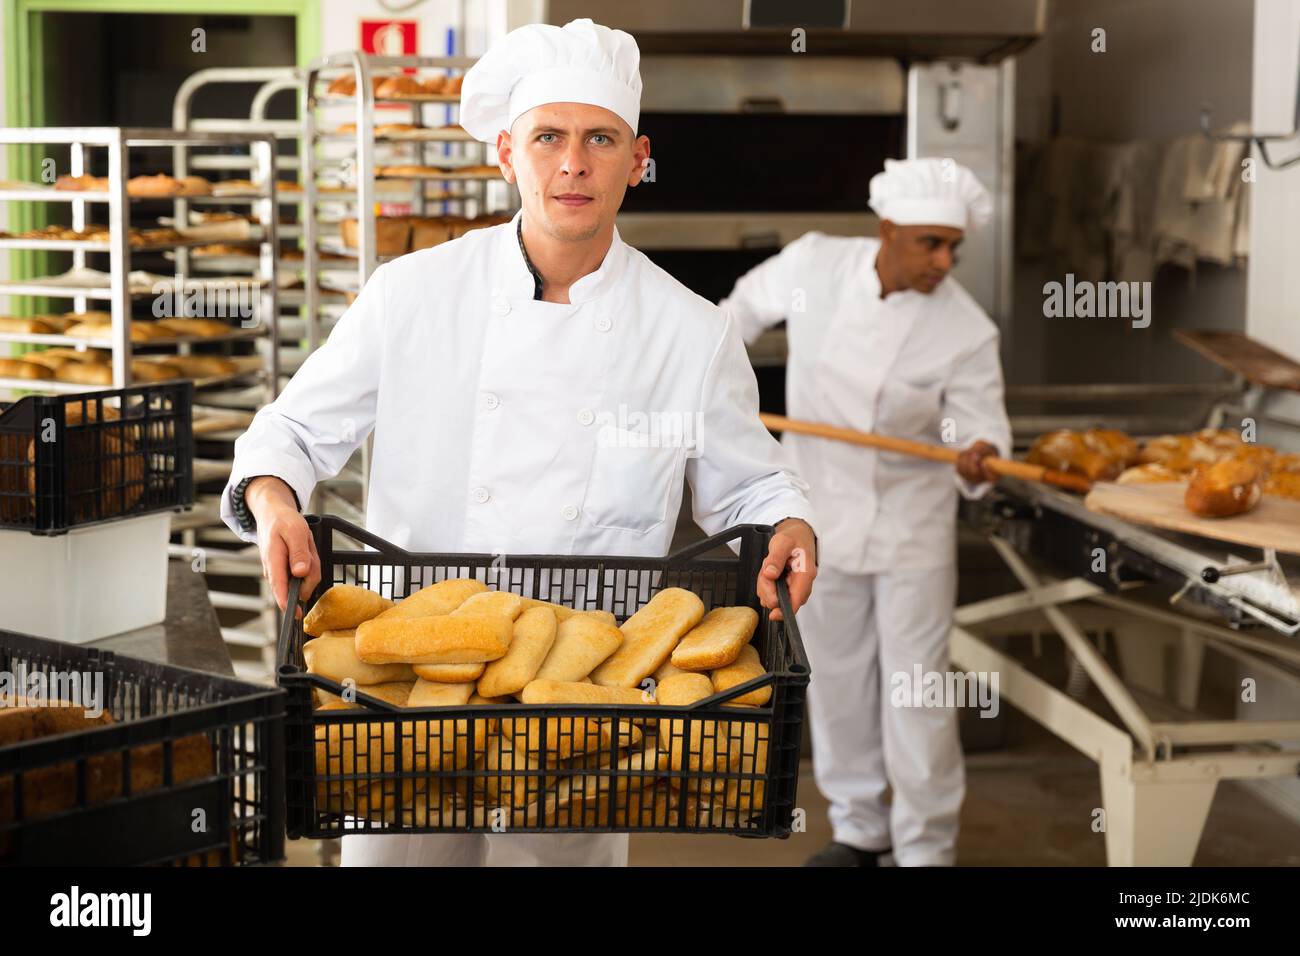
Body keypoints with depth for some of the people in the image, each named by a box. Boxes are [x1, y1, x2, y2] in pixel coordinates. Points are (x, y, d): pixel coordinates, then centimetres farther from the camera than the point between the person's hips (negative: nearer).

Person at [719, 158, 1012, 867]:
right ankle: (858, 828, 32)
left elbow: (980, 422, -15)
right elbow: (750, 305, 9)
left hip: (911, 524, -3)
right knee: (837, 672, 14)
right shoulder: (812, 265, -11)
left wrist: (978, 455, -38)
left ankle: (924, 848, 14)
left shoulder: (966, 332, -18)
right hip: (821, 513, 3)